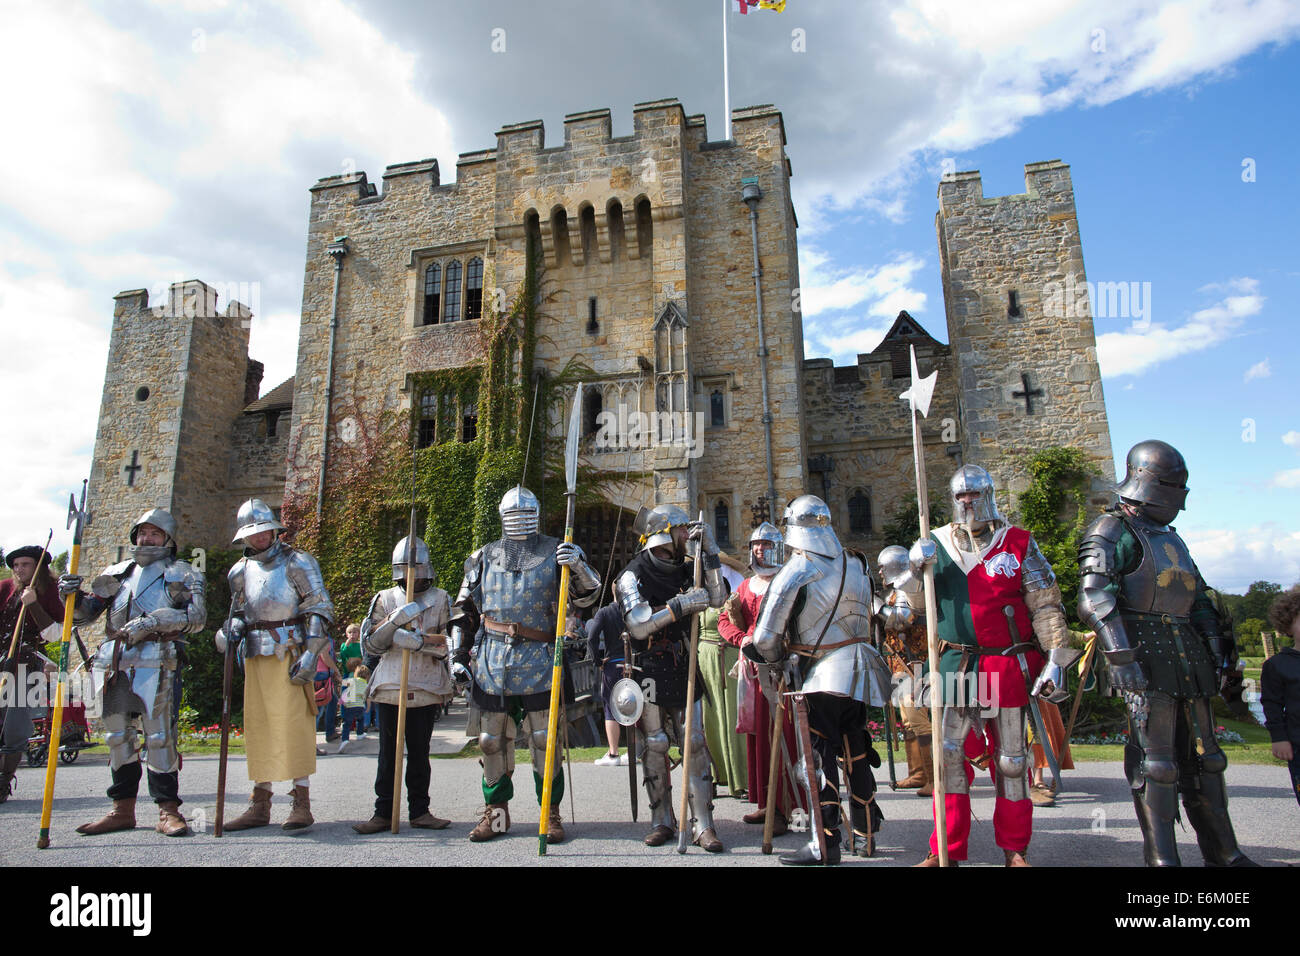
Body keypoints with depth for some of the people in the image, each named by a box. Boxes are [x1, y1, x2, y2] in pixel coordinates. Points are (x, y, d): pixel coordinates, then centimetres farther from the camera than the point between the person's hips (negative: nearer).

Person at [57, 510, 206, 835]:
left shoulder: (182, 574, 8)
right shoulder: (116, 573, 21)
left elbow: (196, 616, -5)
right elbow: (86, 612, 16)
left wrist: (155, 621, -17)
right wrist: (72, 594, -4)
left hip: (155, 660, -5)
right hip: (113, 662, 5)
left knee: (159, 733, -7)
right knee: (118, 735, 10)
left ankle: (168, 810, -3)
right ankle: (122, 809, 20)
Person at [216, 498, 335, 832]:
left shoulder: (296, 562, -1)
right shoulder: (241, 570, 15)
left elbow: (319, 610, -6)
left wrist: (310, 655, -14)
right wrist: (230, 630, 1)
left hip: (288, 654, -6)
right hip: (255, 656, 6)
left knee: (293, 723, -9)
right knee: (257, 726, 8)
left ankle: (302, 804, -4)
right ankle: (259, 806, 16)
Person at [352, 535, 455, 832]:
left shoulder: (440, 599, 5)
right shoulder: (384, 600, 8)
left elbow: (449, 643, -4)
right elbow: (369, 644, 0)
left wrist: (417, 641, -20)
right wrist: (396, 620, -16)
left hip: (426, 688, 0)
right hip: (390, 687, 1)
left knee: (419, 752, 6)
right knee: (389, 752, 3)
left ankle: (419, 811, 16)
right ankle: (384, 813, 12)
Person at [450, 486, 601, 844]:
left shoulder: (555, 553, 4)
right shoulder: (484, 558, 11)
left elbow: (586, 597, -2)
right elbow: (463, 611, 15)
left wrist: (579, 566, -21)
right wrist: (458, 656, 8)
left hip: (538, 662, -2)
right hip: (491, 664, 3)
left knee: (545, 740, 0)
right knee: (491, 740, 8)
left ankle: (551, 813, 14)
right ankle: (496, 813, 24)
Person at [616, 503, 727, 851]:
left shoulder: (685, 571, 9)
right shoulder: (634, 575, -8)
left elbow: (717, 599, -1)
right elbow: (637, 626, -18)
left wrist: (708, 550, -5)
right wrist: (680, 606, -23)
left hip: (684, 671, 4)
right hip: (649, 673, -4)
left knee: (695, 745, 1)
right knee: (654, 747, 5)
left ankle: (702, 825, 7)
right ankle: (662, 821, 19)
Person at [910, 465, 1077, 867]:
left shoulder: (1018, 542, 2)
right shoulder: (936, 544, 6)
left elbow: (1046, 606, 2)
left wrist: (1056, 657, -5)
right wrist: (916, 569, -13)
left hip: (1008, 665, -1)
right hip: (956, 665, 1)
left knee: (1011, 758, 7)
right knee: (950, 753, 0)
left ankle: (1015, 850, 23)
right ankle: (946, 850, 11)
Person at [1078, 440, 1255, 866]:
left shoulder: (1170, 537, 22)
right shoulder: (1111, 532, -7)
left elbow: (1197, 596, 29)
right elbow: (1095, 601, -17)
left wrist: (1214, 642, 17)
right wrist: (1121, 657, -24)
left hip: (1185, 660, 9)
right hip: (1146, 661, -9)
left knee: (1203, 757, 14)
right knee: (1155, 762, -6)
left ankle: (1224, 854, 24)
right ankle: (1162, 858, 1)